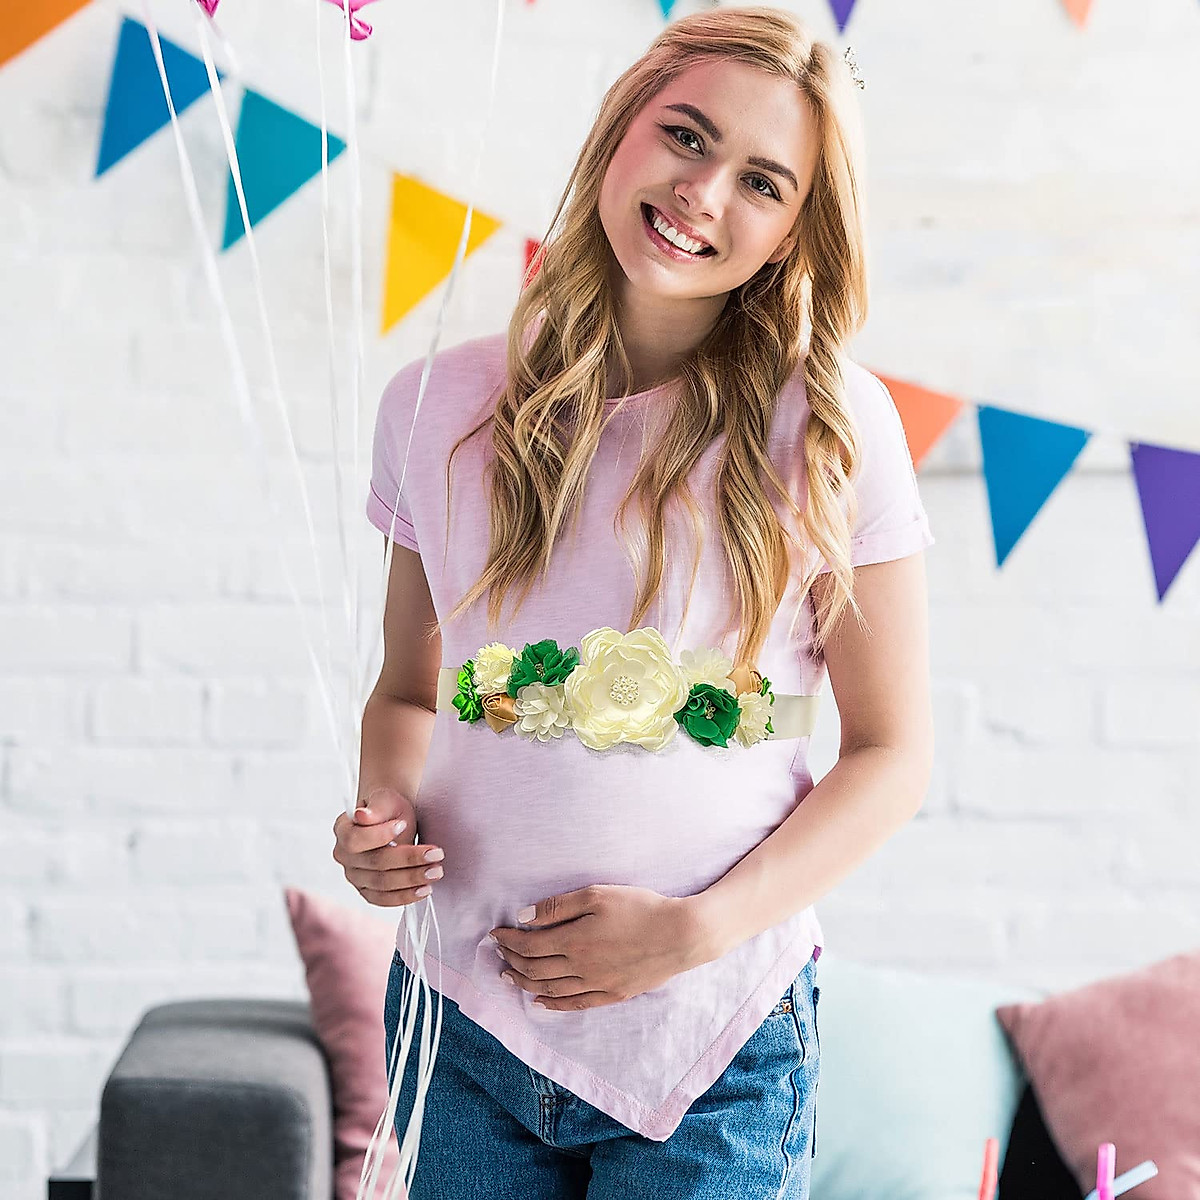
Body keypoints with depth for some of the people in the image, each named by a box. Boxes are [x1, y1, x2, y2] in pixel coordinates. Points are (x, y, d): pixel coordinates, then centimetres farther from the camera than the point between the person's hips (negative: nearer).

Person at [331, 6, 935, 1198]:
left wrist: (696, 929, -14)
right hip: (463, 1019, 3)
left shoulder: (831, 427, -8)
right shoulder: (439, 406, 1)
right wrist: (385, 814, -7)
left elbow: (892, 753, -4)